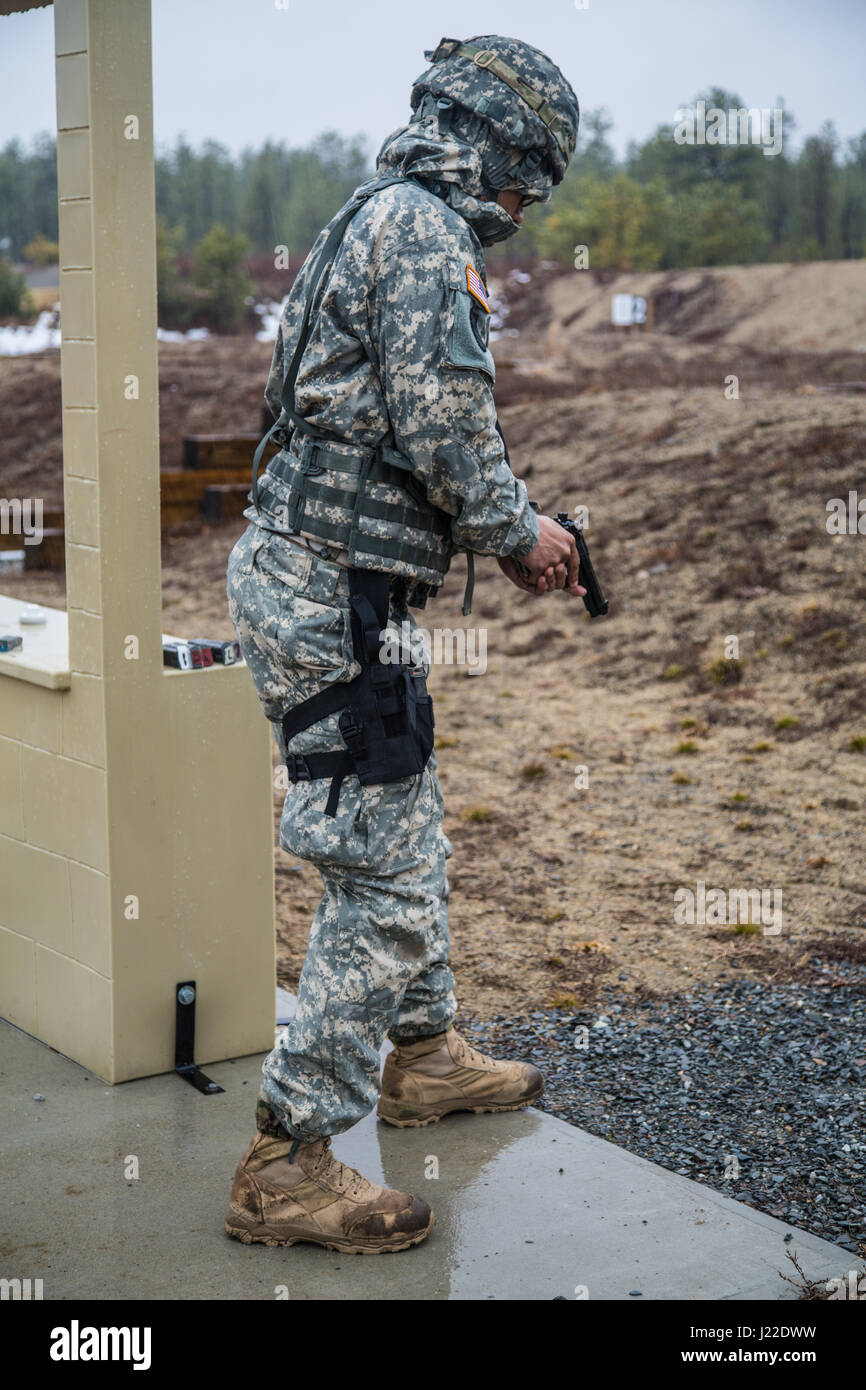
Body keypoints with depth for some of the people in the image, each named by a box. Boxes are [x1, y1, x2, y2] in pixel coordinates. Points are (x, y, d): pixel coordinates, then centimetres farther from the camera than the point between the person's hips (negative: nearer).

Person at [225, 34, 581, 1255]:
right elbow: (443, 419, -20)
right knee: (385, 877, -7)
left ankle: (424, 1055, 39)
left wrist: (499, 527, 19)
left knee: (407, 837, 23)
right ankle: (287, 1164, -1)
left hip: (319, 579, 11)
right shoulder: (420, 226, -12)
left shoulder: (382, 220, 21)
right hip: (336, 595, -11)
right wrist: (517, 533, -4)